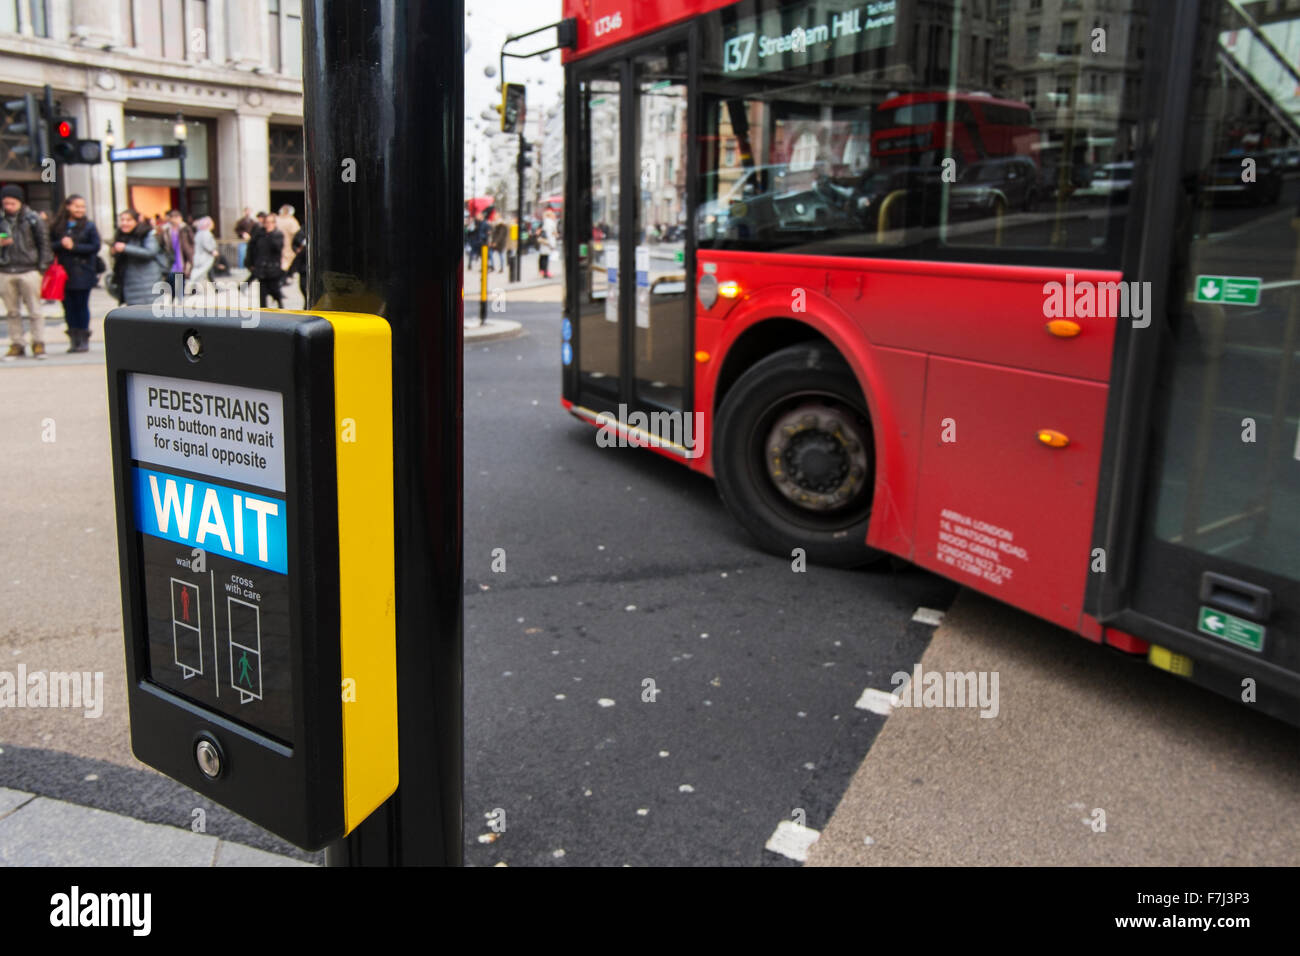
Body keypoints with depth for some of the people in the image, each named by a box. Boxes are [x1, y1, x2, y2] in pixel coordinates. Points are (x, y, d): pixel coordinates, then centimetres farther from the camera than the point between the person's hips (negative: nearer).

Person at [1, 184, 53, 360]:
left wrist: (42, 267, -2)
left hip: (29, 271, -3)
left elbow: (44, 244, 4)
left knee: (35, 310, -1)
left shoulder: (33, 219, 2)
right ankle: (16, 345, 12)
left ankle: (38, 343, 6)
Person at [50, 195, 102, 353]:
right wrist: (61, 244, -13)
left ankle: (84, 340, 10)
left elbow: (95, 246, -6)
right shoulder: (58, 226, 8)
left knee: (82, 306, 2)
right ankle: (74, 339, 10)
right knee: (68, 306, 3)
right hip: (64, 272, 3)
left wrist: (74, 246, -12)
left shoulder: (88, 226, 2)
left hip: (83, 273, -2)